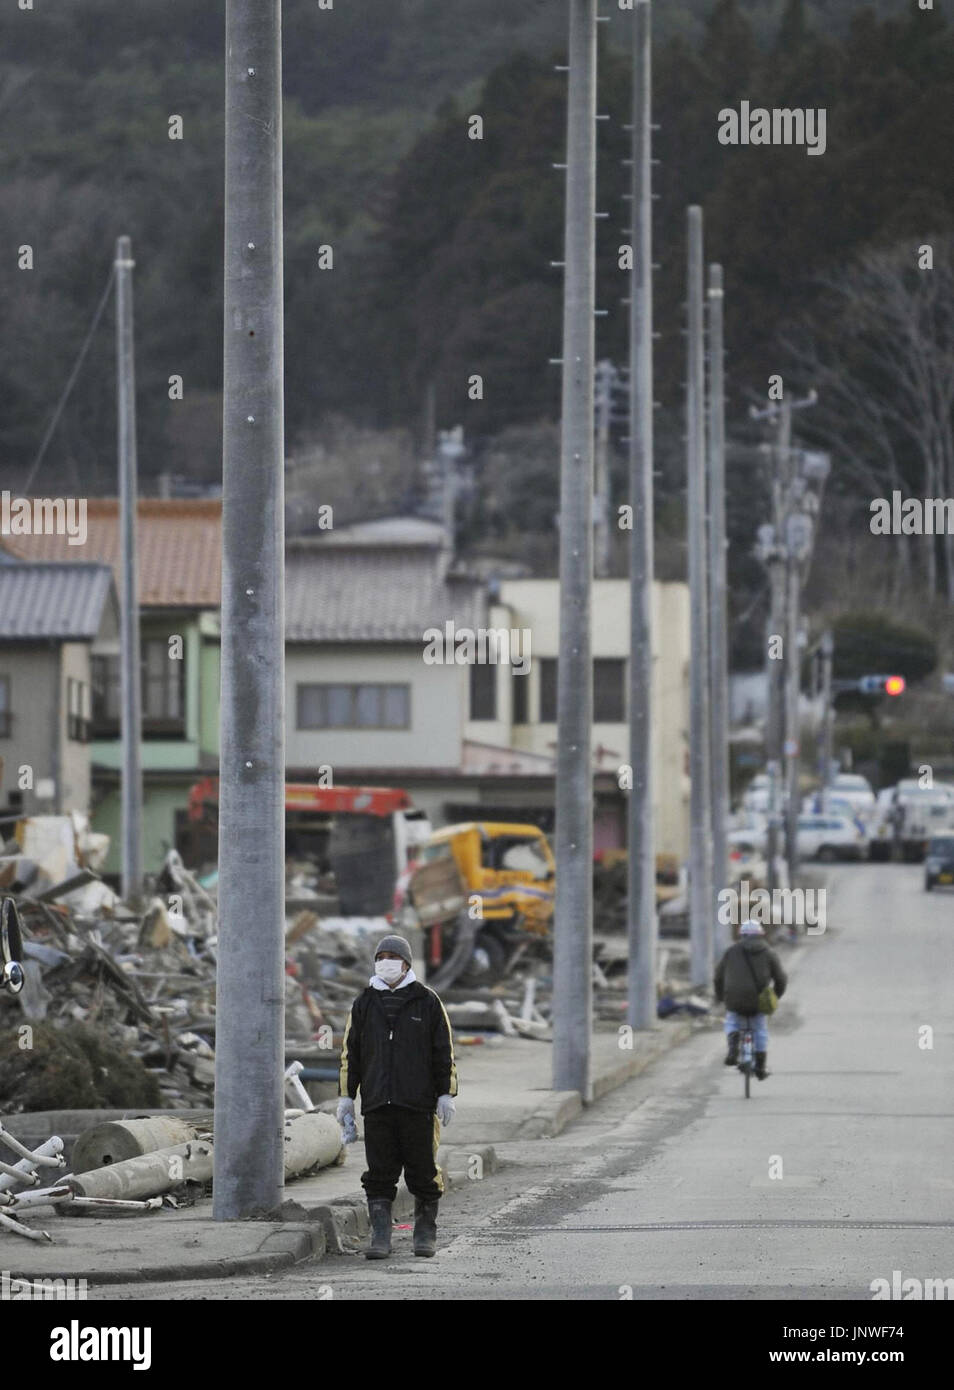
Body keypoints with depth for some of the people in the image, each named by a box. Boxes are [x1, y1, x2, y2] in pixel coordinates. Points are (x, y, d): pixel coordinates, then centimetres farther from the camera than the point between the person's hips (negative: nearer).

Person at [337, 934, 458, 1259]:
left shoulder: (426, 1001, 4)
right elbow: (350, 1053, 14)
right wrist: (346, 1098, 9)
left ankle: (425, 1233, 15)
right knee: (379, 1173, -2)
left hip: (418, 1104, -2)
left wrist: (446, 1095, -2)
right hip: (377, 1105, 2)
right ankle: (380, 1237, -2)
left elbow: (444, 1050, 4)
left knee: (423, 1170, 2)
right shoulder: (364, 1004, 11)